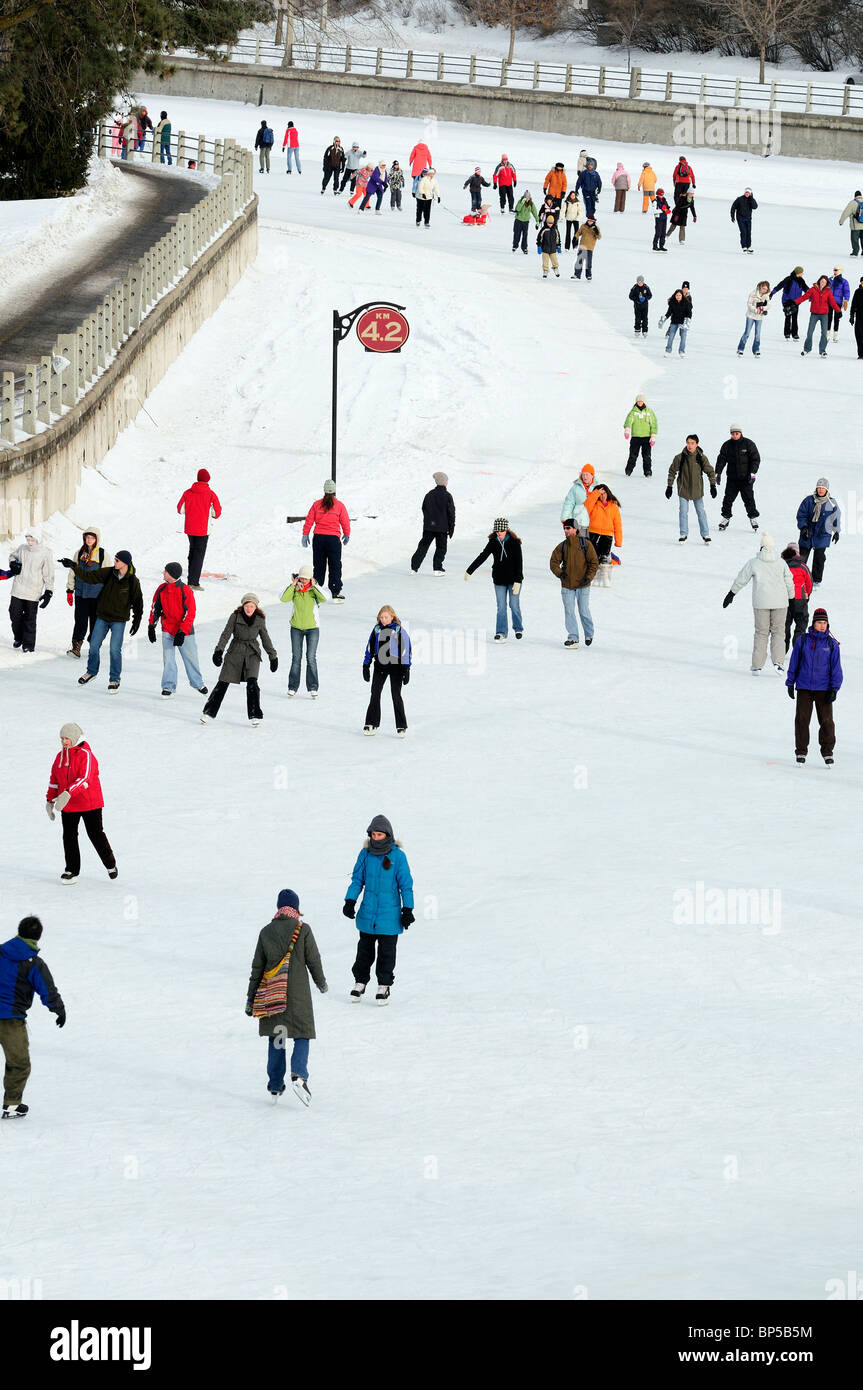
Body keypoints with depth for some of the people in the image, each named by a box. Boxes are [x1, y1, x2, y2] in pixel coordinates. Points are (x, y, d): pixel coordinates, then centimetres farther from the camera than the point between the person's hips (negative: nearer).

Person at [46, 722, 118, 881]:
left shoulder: (86, 755, -15)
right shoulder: (60, 756, 8)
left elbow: (85, 779, -27)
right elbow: (54, 780, 18)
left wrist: (68, 793, -37)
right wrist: (50, 800, 15)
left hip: (90, 803, -6)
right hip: (68, 806, 6)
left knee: (96, 834, 3)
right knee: (69, 836, 3)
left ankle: (110, 864, 22)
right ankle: (71, 870, 13)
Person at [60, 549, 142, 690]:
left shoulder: (132, 581, -12)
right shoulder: (108, 573, -6)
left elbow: (138, 602, -3)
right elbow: (90, 577, -5)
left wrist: (137, 621, -1)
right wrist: (74, 567, -16)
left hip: (119, 620, -4)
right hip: (102, 617, 4)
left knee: (115, 649, -7)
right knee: (94, 645, 8)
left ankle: (114, 680, 9)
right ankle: (91, 672, 32)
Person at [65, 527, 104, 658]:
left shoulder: (102, 554, 0)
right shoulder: (80, 553, 8)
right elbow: (73, 572, 13)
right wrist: (69, 590, 9)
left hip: (96, 594, -2)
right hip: (81, 593, 2)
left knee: (95, 622, 4)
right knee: (80, 621, -5)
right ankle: (76, 647, -5)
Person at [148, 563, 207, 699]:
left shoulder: (186, 591, -15)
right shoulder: (162, 589, 0)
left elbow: (190, 614, -15)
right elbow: (155, 608, 11)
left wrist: (182, 633, -20)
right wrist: (151, 626, 8)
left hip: (184, 631, -3)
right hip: (168, 630, 3)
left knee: (191, 657, 9)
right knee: (168, 659, -4)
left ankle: (197, 683, 26)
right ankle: (168, 686, 2)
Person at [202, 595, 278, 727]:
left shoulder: (260, 620, 2)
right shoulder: (235, 616, -4)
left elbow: (265, 639, 12)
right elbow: (226, 634, -6)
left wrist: (273, 656, 16)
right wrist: (219, 650, -18)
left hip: (252, 654, 0)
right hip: (235, 653, 0)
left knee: (252, 682, -18)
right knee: (223, 683, 0)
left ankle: (255, 716, -12)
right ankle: (209, 712, 11)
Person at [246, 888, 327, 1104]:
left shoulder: (266, 932, 2)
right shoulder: (302, 930, -7)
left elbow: (257, 967, 6)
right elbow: (313, 959, -2)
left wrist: (251, 998, 12)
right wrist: (321, 982, 17)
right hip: (297, 993, -3)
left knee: (275, 1038, 13)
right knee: (302, 1035, 2)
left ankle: (275, 1085, 14)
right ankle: (298, 1074, -22)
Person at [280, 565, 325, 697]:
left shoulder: (314, 590, -4)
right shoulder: (294, 589, -2)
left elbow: (324, 598, -22)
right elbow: (283, 598, -18)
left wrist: (313, 586, -16)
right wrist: (293, 585, -16)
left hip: (312, 627, -1)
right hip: (296, 628, 1)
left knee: (311, 658, -3)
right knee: (296, 658, 3)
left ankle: (313, 688, 3)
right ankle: (293, 687, 10)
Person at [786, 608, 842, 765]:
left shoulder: (831, 644, 1)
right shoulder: (802, 641, 1)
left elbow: (836, 668, 4)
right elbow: (794, 663, 8)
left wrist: (834, 689, -2)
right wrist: (790, 683, 8)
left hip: (823, 689, 0)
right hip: (804, 687, 0)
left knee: (826, 721, 0)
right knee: (802, 720, 2)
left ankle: (827, 752, 12)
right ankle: (801, 751, 14)